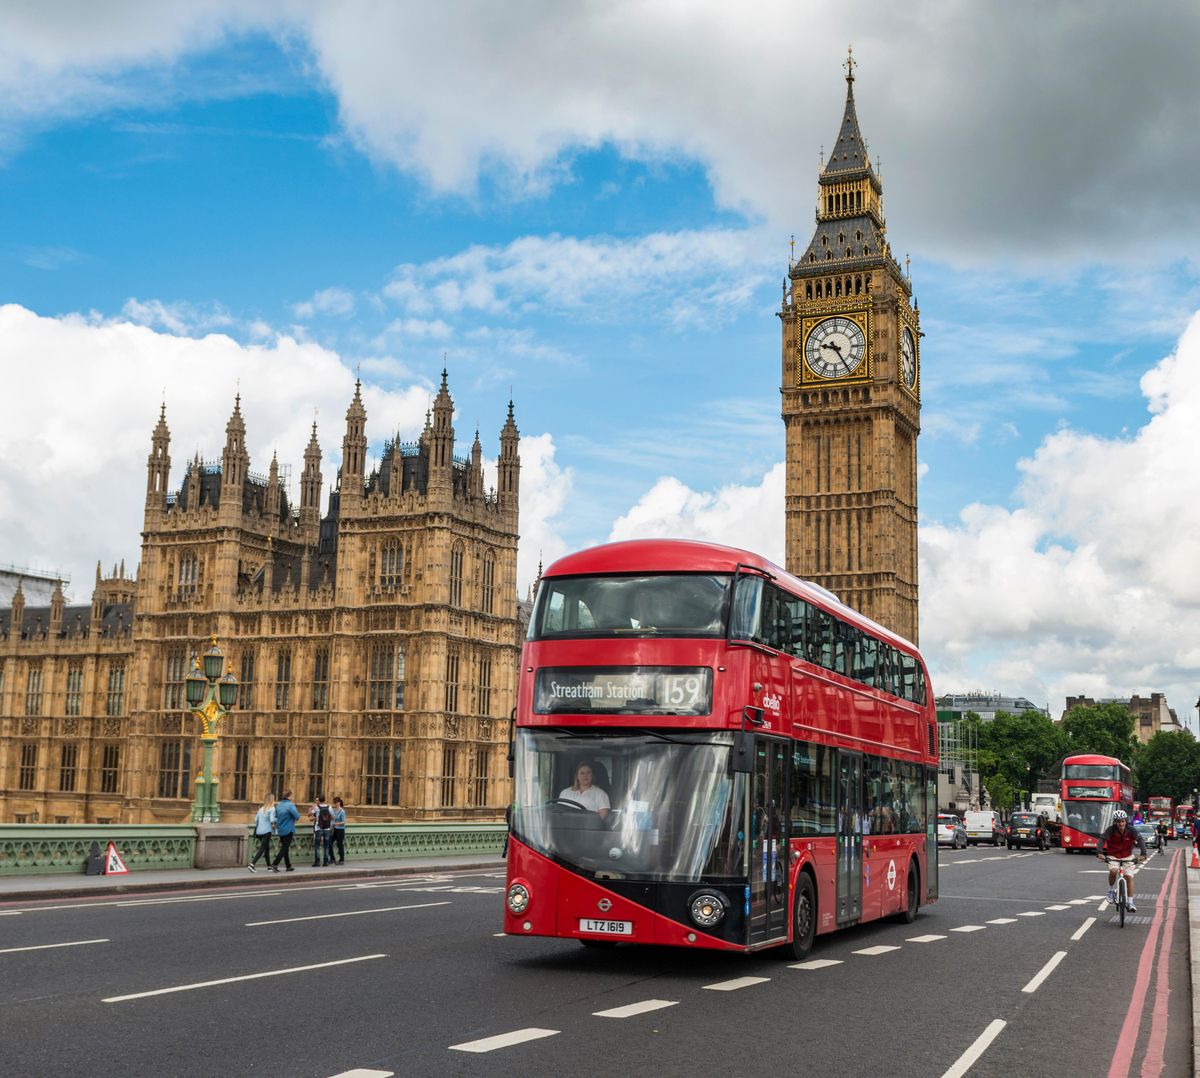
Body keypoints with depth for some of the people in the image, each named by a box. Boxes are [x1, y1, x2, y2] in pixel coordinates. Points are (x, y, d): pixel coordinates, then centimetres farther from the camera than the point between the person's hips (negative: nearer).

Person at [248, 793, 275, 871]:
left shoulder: (261, 809, 11)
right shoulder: (272, 809, -6)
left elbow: (256, 820, 10)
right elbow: (272, 820, -18)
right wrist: (273, 824, 3)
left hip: (259, 831, 7)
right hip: (267, 831, -7)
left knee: (267, 848, 18)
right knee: (262, 848, -8)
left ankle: (269, 866, 26)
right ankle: (252, 864, -22)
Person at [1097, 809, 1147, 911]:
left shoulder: (1131, 830, -16)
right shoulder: (1111, 830, -18)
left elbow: (1140, 840, -28)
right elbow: (1102, 839, -28)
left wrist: (1143, 854, -44)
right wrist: (1099, 852, -46)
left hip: (1127, 857, 1)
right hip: (1113, 856, -1)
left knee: (1129, 877, -10)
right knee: (1113, 871, -29)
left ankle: (1130, 903, 0)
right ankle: (1111, 890, -3)